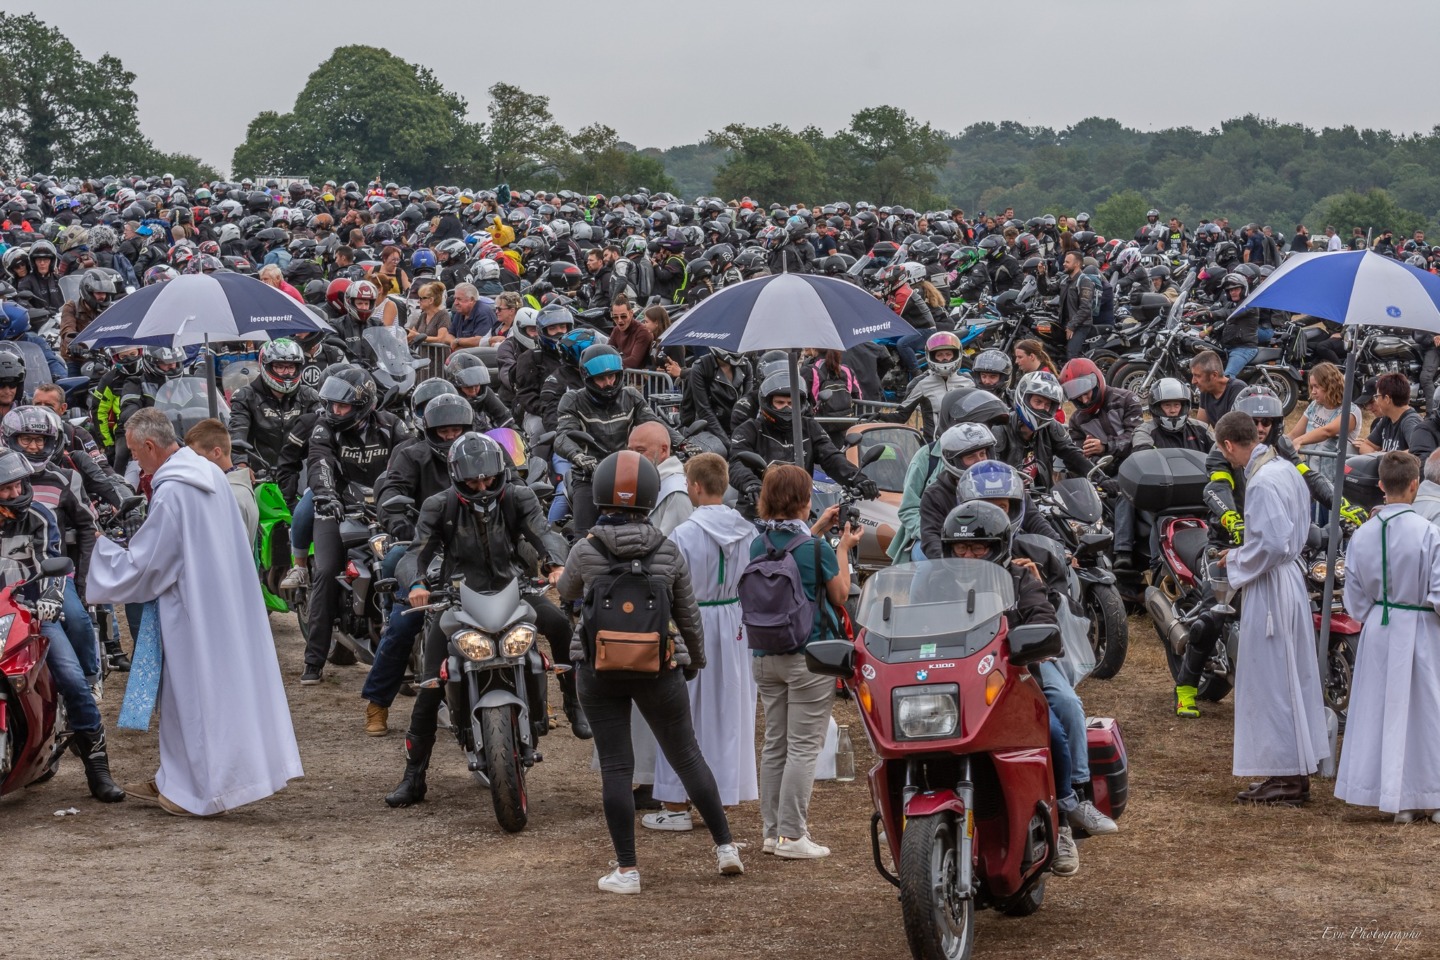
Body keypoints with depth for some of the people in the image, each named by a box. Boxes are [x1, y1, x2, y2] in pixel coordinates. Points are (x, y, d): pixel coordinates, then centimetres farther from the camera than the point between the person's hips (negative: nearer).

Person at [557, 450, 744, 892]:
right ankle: (725, 846, 19)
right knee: (686, 755, 15)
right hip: (659, 670, 1)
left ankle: (627, 870, 4)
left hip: (600, 672, -1)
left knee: (615, 768, 3)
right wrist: (696, 660, 22)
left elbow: (565, 590, 13)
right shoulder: (669, 552, -4)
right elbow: (689, 615, 6)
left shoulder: (585, 552, -9)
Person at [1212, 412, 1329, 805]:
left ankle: (1286, 778, 2)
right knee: (1292, 677, 14)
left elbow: (1272, 544, -25)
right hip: (1290, 579, 10)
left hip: (1270, 588, -10)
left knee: (1271, 680, -3)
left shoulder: (1262, 482, -20)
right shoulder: (1285, 468, 9)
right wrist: (1245, 553, 14)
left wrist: (1237, 560, -9)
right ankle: (1296, 772, 21)